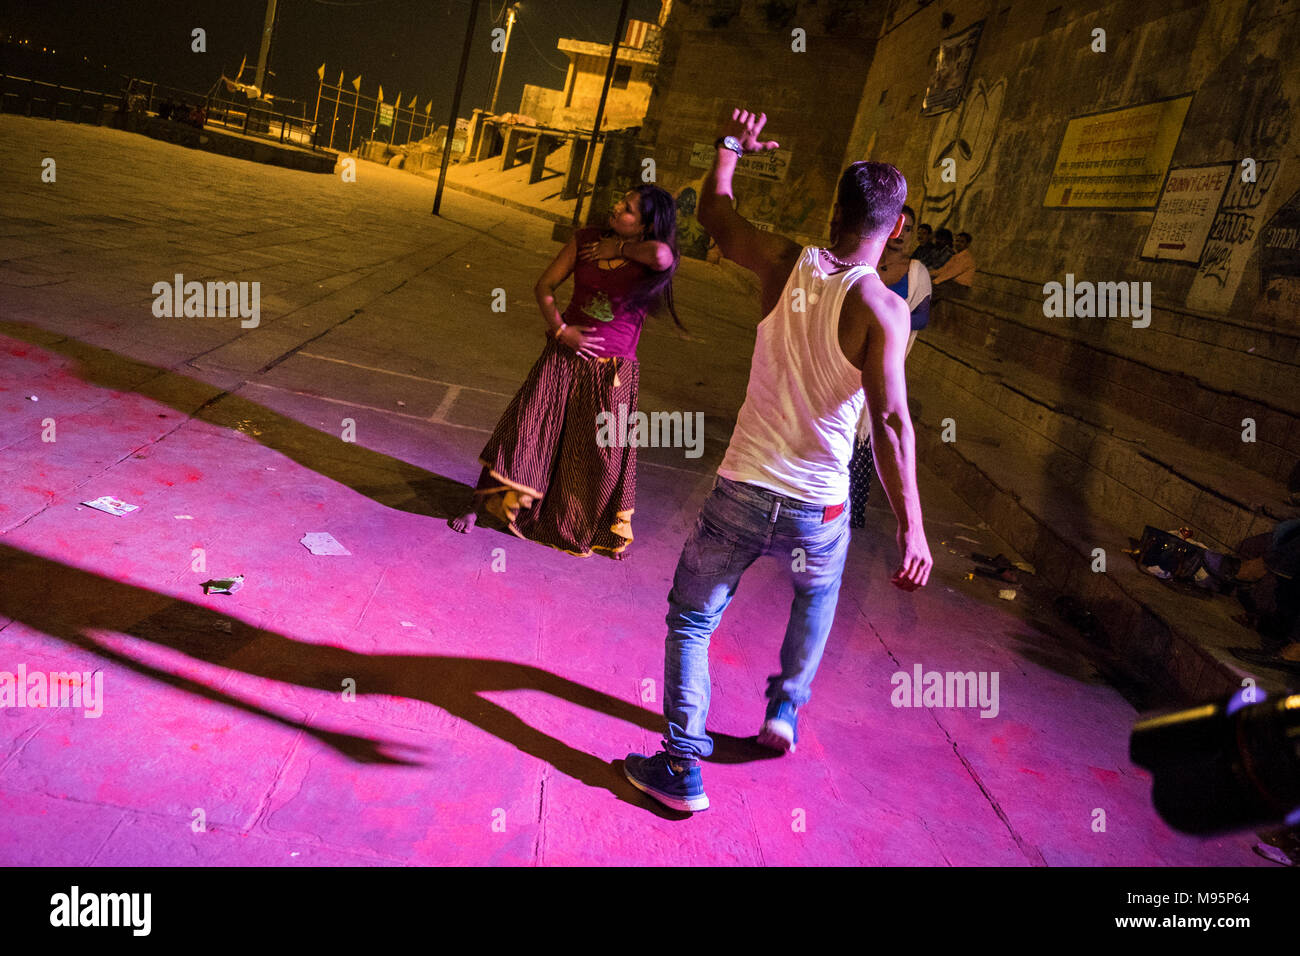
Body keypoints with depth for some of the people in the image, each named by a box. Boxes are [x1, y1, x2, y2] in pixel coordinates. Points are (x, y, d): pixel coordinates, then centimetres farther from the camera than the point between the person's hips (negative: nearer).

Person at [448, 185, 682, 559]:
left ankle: (608, 531, 32)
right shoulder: (585, 240, 0)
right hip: (565, 357, 2)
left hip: (612, 371, -2)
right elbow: (544, 286, 5)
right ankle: (476, 507, 19)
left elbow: (662, 255, -35)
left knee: (604, 451, 8)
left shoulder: (649, 258, -9)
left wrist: (617, 249, -17)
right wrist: (560, 330, -9)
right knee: (526, 430, 3)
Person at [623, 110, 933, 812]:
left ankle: (683, 766, 16)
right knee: (817, 594, 33)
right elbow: (890, 421, -21)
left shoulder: (786, 265, -3)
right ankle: (785, 708, 37)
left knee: (691, 620, 17)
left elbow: (714, 211, 14)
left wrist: (730, 148, 31)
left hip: (740, 492, 1)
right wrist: (910, 527, -19)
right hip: (817, 510, -1)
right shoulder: (883, 309, -13)